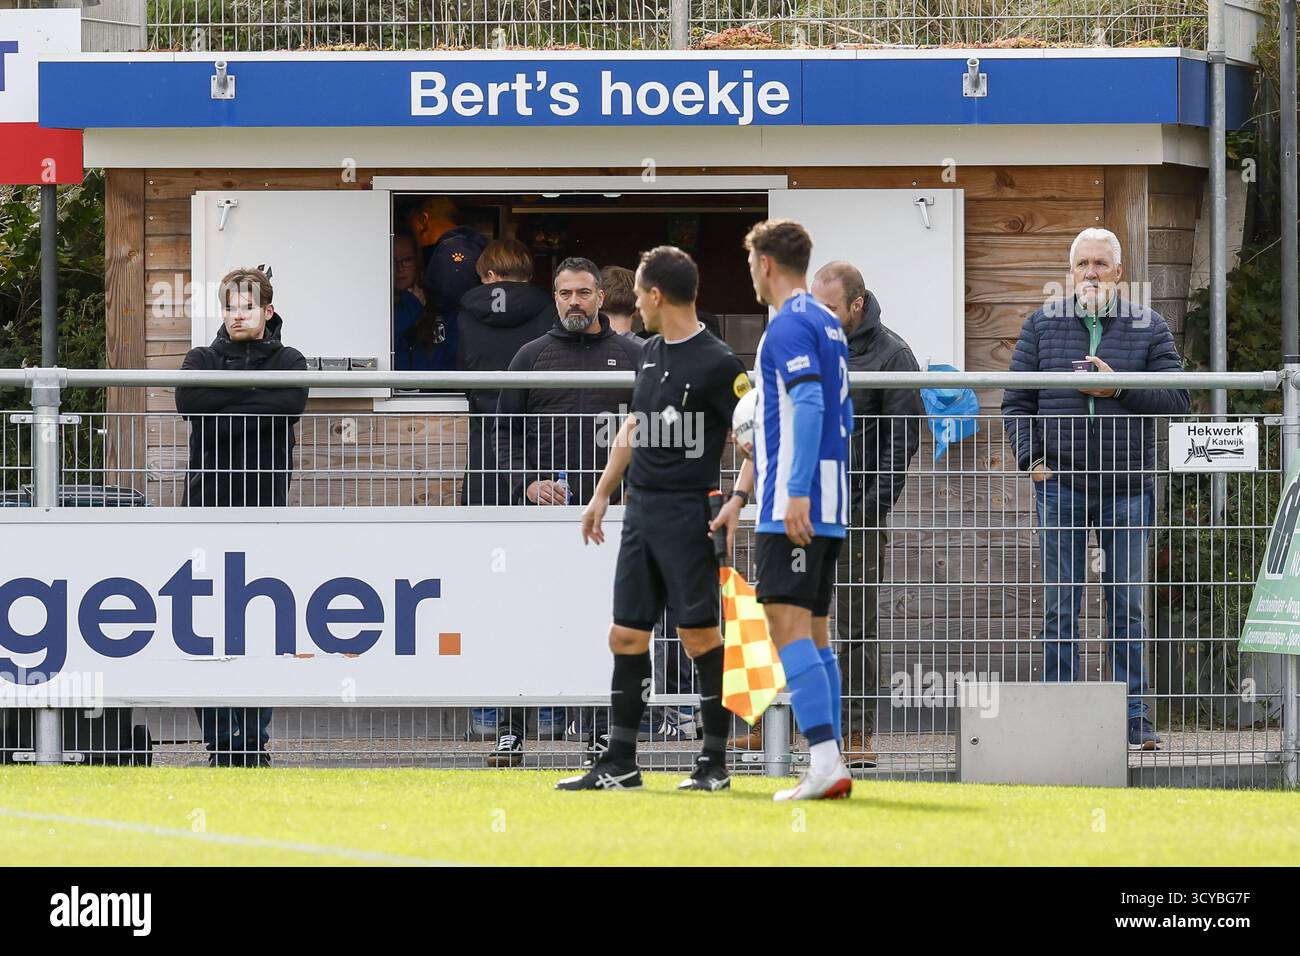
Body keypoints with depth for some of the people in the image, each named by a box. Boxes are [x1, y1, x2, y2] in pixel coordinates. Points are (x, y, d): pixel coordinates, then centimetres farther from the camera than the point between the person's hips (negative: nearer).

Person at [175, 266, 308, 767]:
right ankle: (220, 740, -1)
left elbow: (291, 403, -11)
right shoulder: (202, 360, 14)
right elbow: (191, 402, -8)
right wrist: (255, 398, -8)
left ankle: (255, 739, 3)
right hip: (208, 505, 1)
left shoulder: (287, 362, 11)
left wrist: (227, 415, -10)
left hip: (266, 506, -1)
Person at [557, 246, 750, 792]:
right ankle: (619, 764, 9)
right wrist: (603, 493, 26)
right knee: (626, 635, 6)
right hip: (640, 511, 8)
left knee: (699, 635, -4)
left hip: (687, 515, -8)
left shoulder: (717, 363, -12)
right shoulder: (651, 353, 13)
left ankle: (715, 763, 3)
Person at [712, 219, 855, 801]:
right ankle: (829, 766, 9)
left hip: (795, 509, -10)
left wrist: (796, 491, -28)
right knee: (813, 632, 11)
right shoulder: (826, 324, 21)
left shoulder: (789, 324, -9)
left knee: (787, 626, -14)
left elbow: (808, 404, -22)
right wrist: (742, 495, 33)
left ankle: (824, 760, -22)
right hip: (825, 511, 10)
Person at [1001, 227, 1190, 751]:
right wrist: (1031, 459, -3)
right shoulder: (1043, 325, 8)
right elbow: (1017, 399, 9)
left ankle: (1133, 717, 7)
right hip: (1060, 485, 0)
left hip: (1127, 489, 0)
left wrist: (1119, 388, -12)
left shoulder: (1149, 328, 6)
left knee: (1127, 605, 3)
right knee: (1060, 606, 1)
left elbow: (1177, 398, 1)